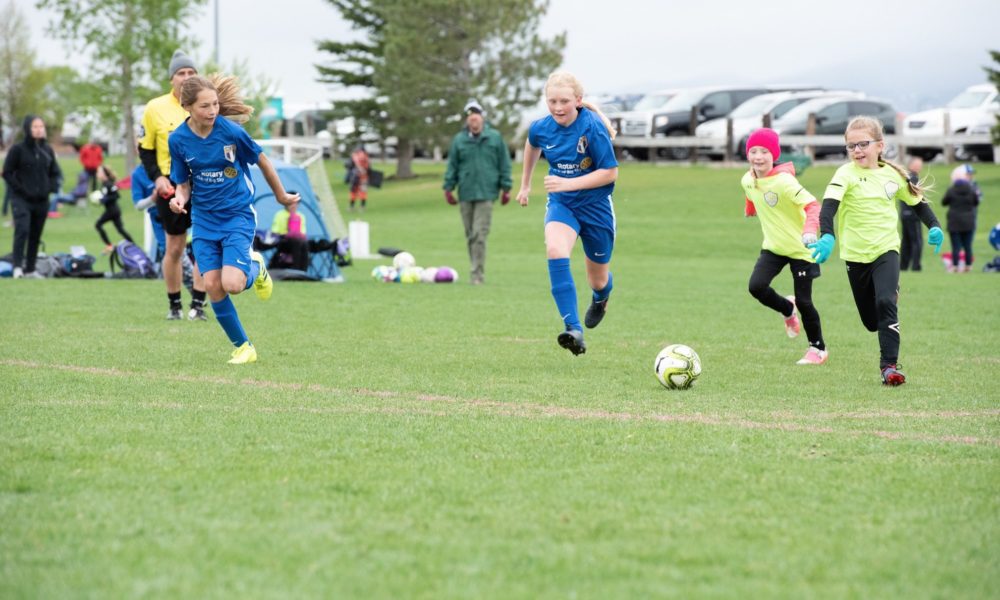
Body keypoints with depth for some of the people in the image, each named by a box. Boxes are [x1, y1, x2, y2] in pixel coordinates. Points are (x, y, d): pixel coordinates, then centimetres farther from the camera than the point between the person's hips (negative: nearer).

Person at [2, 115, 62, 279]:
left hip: (42, 201, 5)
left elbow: (56, 173, 17)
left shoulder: (47, 150, 8)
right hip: (22, 200, -5)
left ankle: (30, 269, 14)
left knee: (36, 236, 7)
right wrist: (21, 190, -11)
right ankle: (18, 266, -19)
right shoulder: (18, 149, -6)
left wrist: (51, 188, 1)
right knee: (22, 230, -20)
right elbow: (7, 173, -4)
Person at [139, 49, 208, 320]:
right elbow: (145, 148, 5)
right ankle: (174, 305, 17)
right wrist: (157, 177, -9)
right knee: (174, 248, 5)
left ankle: (198, 305, 0)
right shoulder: (156, 108, -1)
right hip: (172, 186, -1)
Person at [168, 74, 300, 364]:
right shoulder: (178, 139, -7)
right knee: (212, 286, -7)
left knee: (232, 284, -19)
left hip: (238, 215, -3)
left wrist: (281, 196, 13)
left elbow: (262, 161, 1)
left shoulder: (231, 132, -16)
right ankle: (243, 346, 11)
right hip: (203, 220, 3)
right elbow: (183, 183, 5)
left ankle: (255, 268, 19)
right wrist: (180, 198, -19)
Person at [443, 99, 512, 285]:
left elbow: (504, 164, 5)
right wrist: (449, 188, 3)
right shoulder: (459, 140, 5)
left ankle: (477, 274, -9)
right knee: (470, 235, 8)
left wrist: (505, 188, 2)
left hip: (486, 193, -3)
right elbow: (452, 165, 9)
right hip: (465, 194, 3)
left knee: (479, 235, -11)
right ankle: (477, 271, 18)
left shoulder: (495, 138, 2)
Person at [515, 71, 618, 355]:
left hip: (596, 206, -2)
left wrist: (569, 184, -27)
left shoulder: (593, 128, -21)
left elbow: (610, 172, -19)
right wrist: (525, 184, 26)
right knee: (555, 251, -31)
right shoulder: (541, 128, -8)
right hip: (561, 204, 2)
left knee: (598, 281, 13)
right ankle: (574, 330, -37)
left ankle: (600, 299, 56)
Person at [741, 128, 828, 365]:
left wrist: (810, 230, -50)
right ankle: (787, 310, 17)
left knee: (803, 301, -3)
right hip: (773, 247, 6)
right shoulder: (748, 181, -4)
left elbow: (813, 205, -35)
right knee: (756, 286, -15)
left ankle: (818, 349, 18)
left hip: (800, 248, -6)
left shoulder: (784, 181, -26)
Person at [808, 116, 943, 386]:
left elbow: (916, 200, 15)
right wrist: (826, 236, -43)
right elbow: (829, 205, -25)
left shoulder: (892, 174, 1)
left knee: (885, 303, -22)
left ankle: (890, 364, -19)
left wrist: (934, 226, -1)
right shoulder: (846, 175, -10)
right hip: (856, 254, 0)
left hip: (886, 249, 0)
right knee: (870, 320, 8)